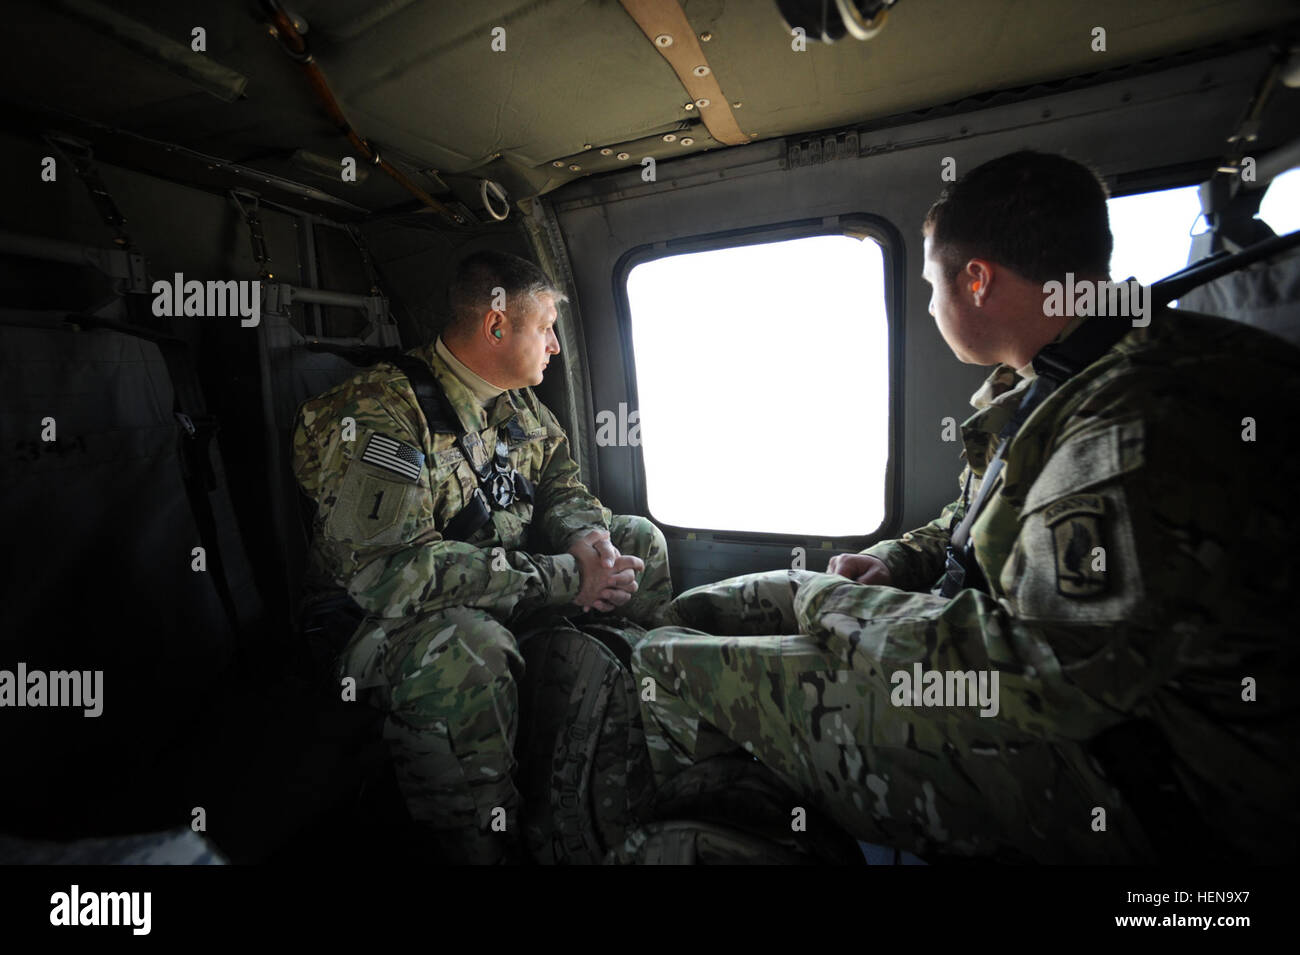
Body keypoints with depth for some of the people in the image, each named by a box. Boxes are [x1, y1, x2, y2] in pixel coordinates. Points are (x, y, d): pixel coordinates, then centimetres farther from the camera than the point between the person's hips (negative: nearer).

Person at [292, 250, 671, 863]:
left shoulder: (519, 404, 4)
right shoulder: (381, 412, -22)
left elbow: (560, 486, 12)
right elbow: (388, 569, -31)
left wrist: (586, 536, -14)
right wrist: (564, 578, -29)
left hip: (501, 592, 8)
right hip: (377, 620, -7)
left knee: (638, 541, 3)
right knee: (466, 653, -41)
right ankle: (485, 846, -15)